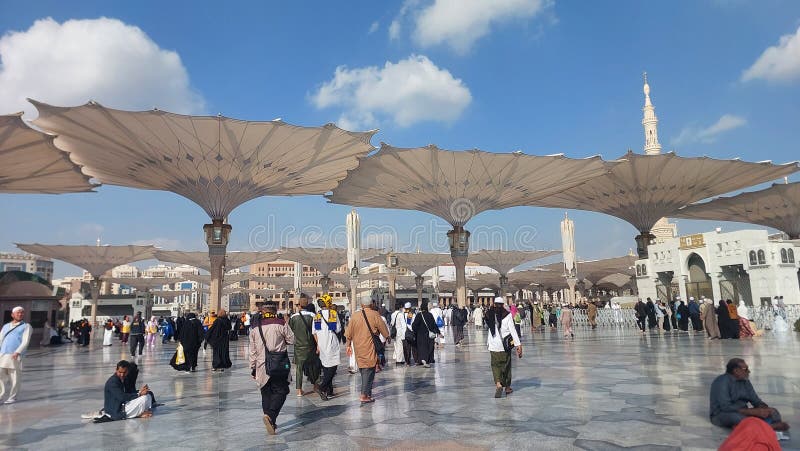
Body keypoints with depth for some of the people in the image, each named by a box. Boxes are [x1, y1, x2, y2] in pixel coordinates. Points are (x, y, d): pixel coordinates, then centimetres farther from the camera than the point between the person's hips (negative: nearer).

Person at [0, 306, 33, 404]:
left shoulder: (26, 326, 6)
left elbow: (25, 342, -5)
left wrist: (17, 352, -20)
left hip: (15, 356, -4)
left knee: (14, 379, 0)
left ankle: (12, 397, 11)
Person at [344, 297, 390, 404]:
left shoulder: (355, 315, 2)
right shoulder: (374, 315, -8)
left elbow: (348, 333, 8)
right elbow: (385, 332, -3)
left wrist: (348, 345, 18)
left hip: (358, 348, 4)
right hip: (370, 347, -4)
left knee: (363, 370, 14)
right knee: (369, 370, -1)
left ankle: (367, 393, 21)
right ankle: (364, 395, -7)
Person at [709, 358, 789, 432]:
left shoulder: (745, 381, 8)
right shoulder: (722, 381, -18)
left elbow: (756, 400, 10)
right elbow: (726, 407, -25)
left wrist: (765, 409, -14)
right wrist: (752, 412, -26)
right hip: (722, 414, -8)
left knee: (773, 411, -6)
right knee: (736, 417, -41)